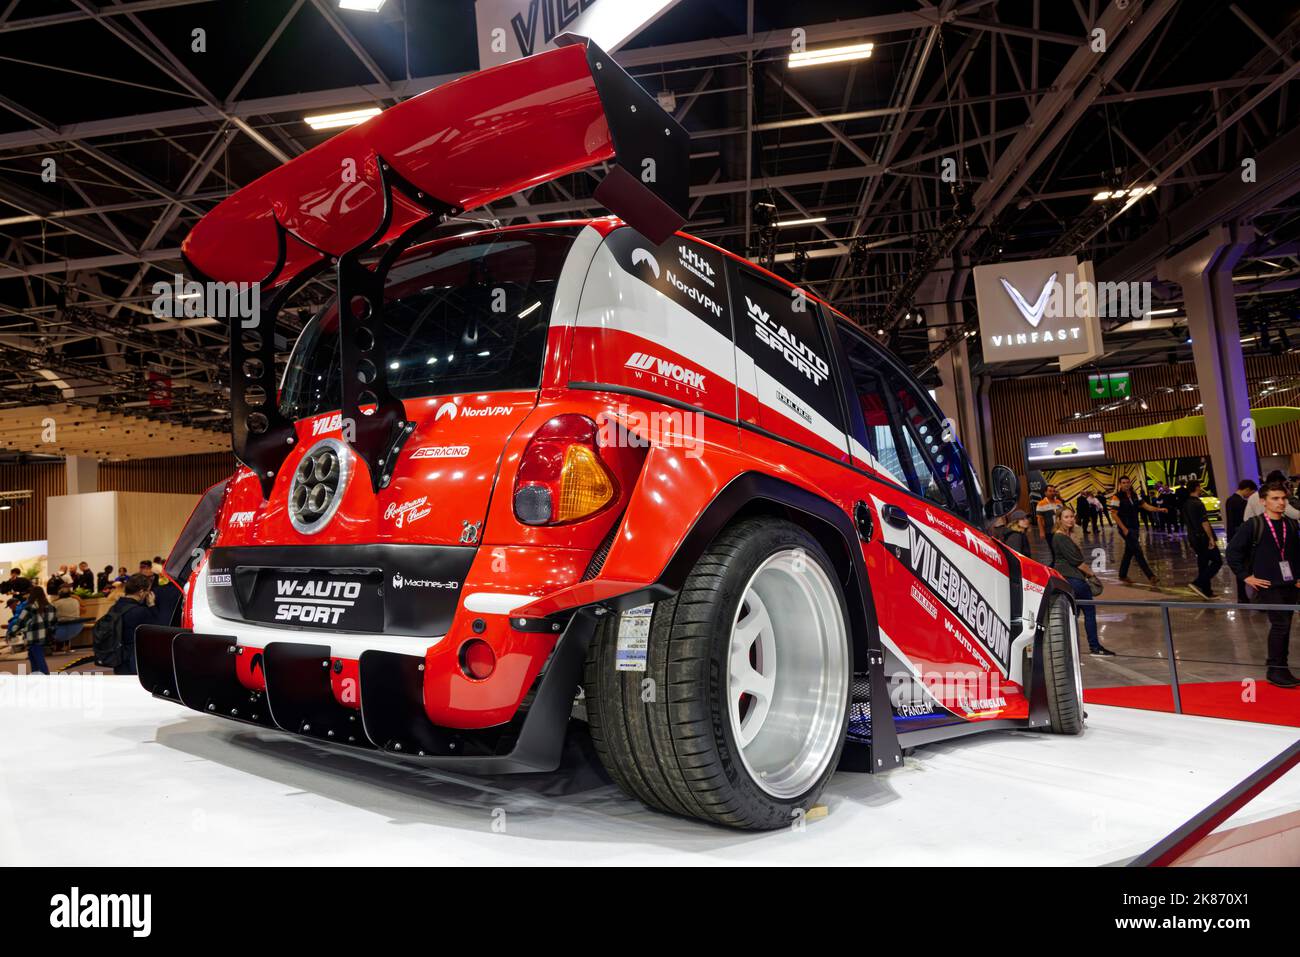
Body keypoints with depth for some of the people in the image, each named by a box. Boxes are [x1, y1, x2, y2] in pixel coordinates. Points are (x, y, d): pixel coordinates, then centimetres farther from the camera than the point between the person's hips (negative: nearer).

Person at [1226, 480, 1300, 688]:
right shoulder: (1253, 525, -9)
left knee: (1283, 626, 11)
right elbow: (1232, 551, -7)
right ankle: (1274, 670, -2)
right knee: (1281, 624, -11)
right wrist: (1246, 576, -8)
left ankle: (1281, 667, 22)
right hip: (1268, 585, -5)